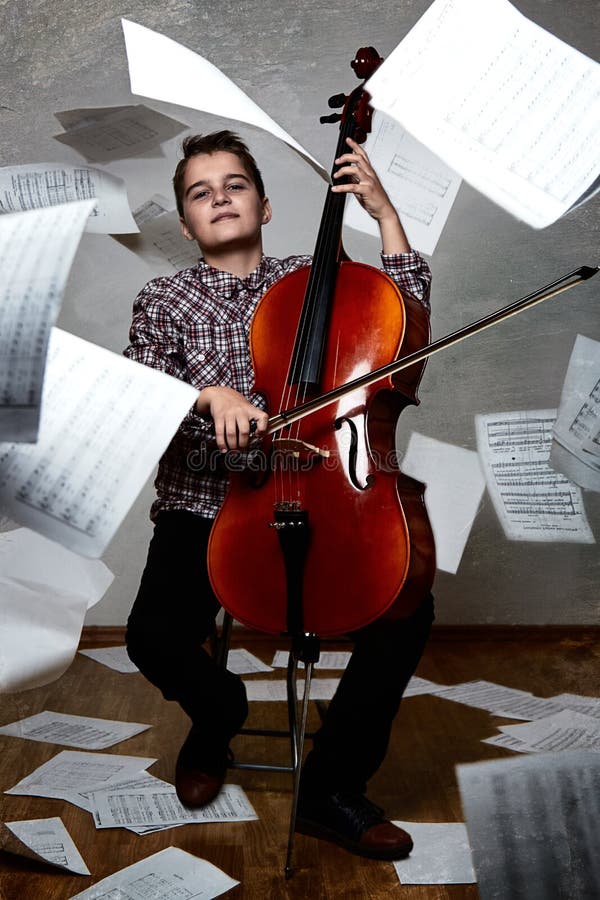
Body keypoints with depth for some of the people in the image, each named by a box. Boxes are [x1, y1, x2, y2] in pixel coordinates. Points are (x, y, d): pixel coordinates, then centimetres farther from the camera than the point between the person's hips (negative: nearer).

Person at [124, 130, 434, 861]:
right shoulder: (164, 301, 5)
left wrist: (384, 212, -1)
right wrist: (209, 393, -26)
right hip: (201, 507, -1)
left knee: (407, 611, -19)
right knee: (154, 637, -25)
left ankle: (332, 786, 2)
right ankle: (219, 715, 15)